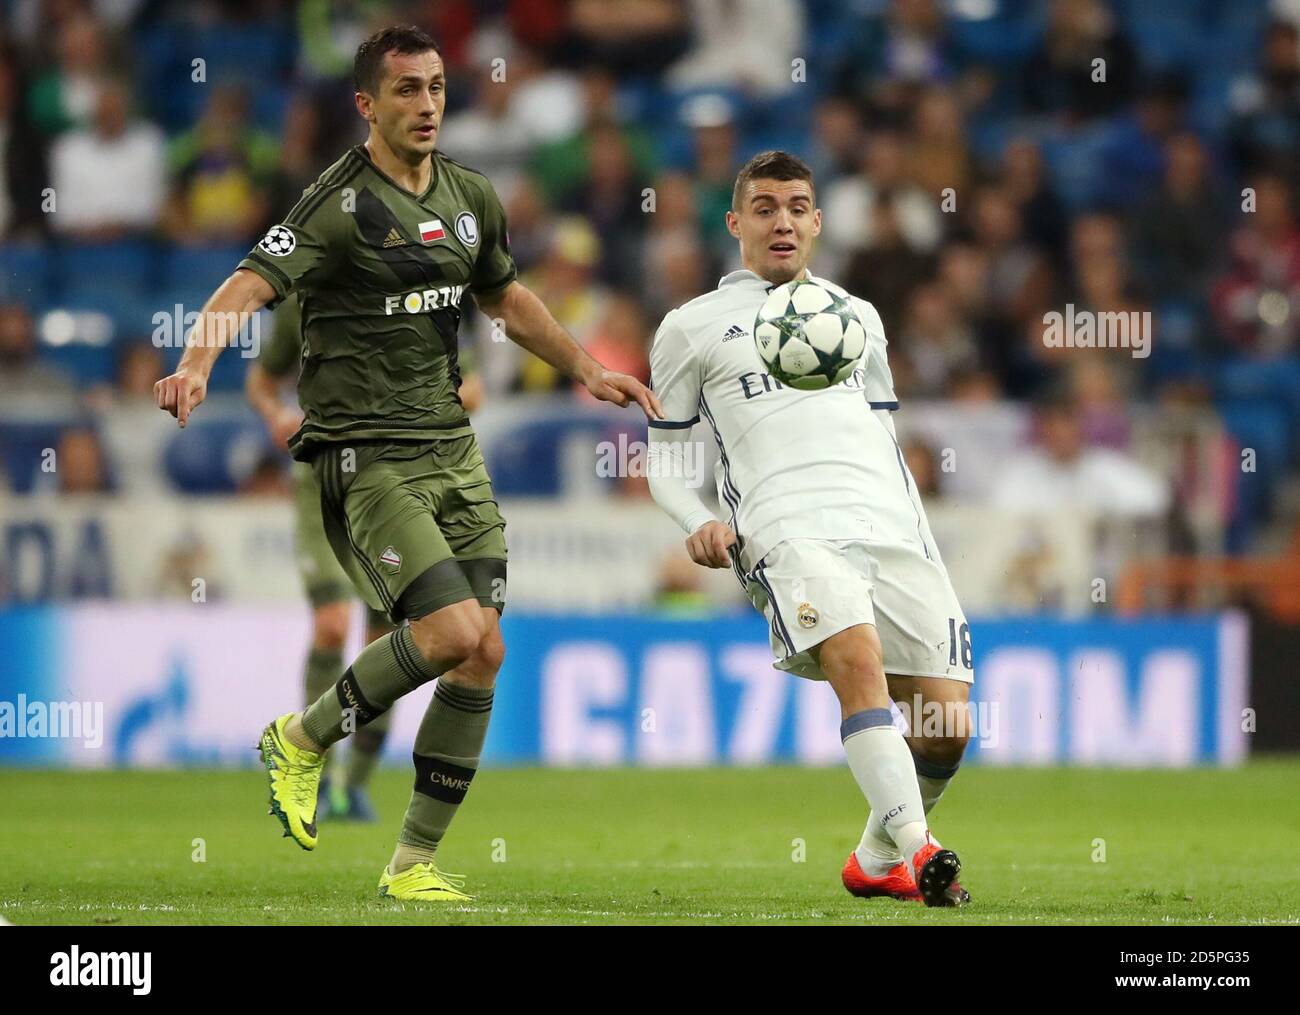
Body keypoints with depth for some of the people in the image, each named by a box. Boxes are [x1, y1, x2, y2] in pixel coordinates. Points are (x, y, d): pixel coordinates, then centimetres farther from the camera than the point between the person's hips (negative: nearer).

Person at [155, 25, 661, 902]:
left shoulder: (471, 197, 10)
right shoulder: (342, 205, -13)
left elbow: (504, 295, 29)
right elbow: (253, 283, -26)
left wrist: (585, 367, 29)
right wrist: (199, 358, -43)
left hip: (453, 449, 7)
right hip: (366, 458, -7)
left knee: (483, 654, -1)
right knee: (453, 630, -21)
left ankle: (415, 862, 9)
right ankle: (305, 739, 4)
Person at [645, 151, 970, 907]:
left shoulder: (858, 318, 28)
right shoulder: (693, 327, 17)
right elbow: (664, 458, 17)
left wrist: (927, 553, 24)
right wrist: (698, 524, -4)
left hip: (891, 528, 4)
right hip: (788, 532, -4)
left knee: (948, 724, -7)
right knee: (859, 659, -33)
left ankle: (877, 859, 18)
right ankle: (918, 849, -40)